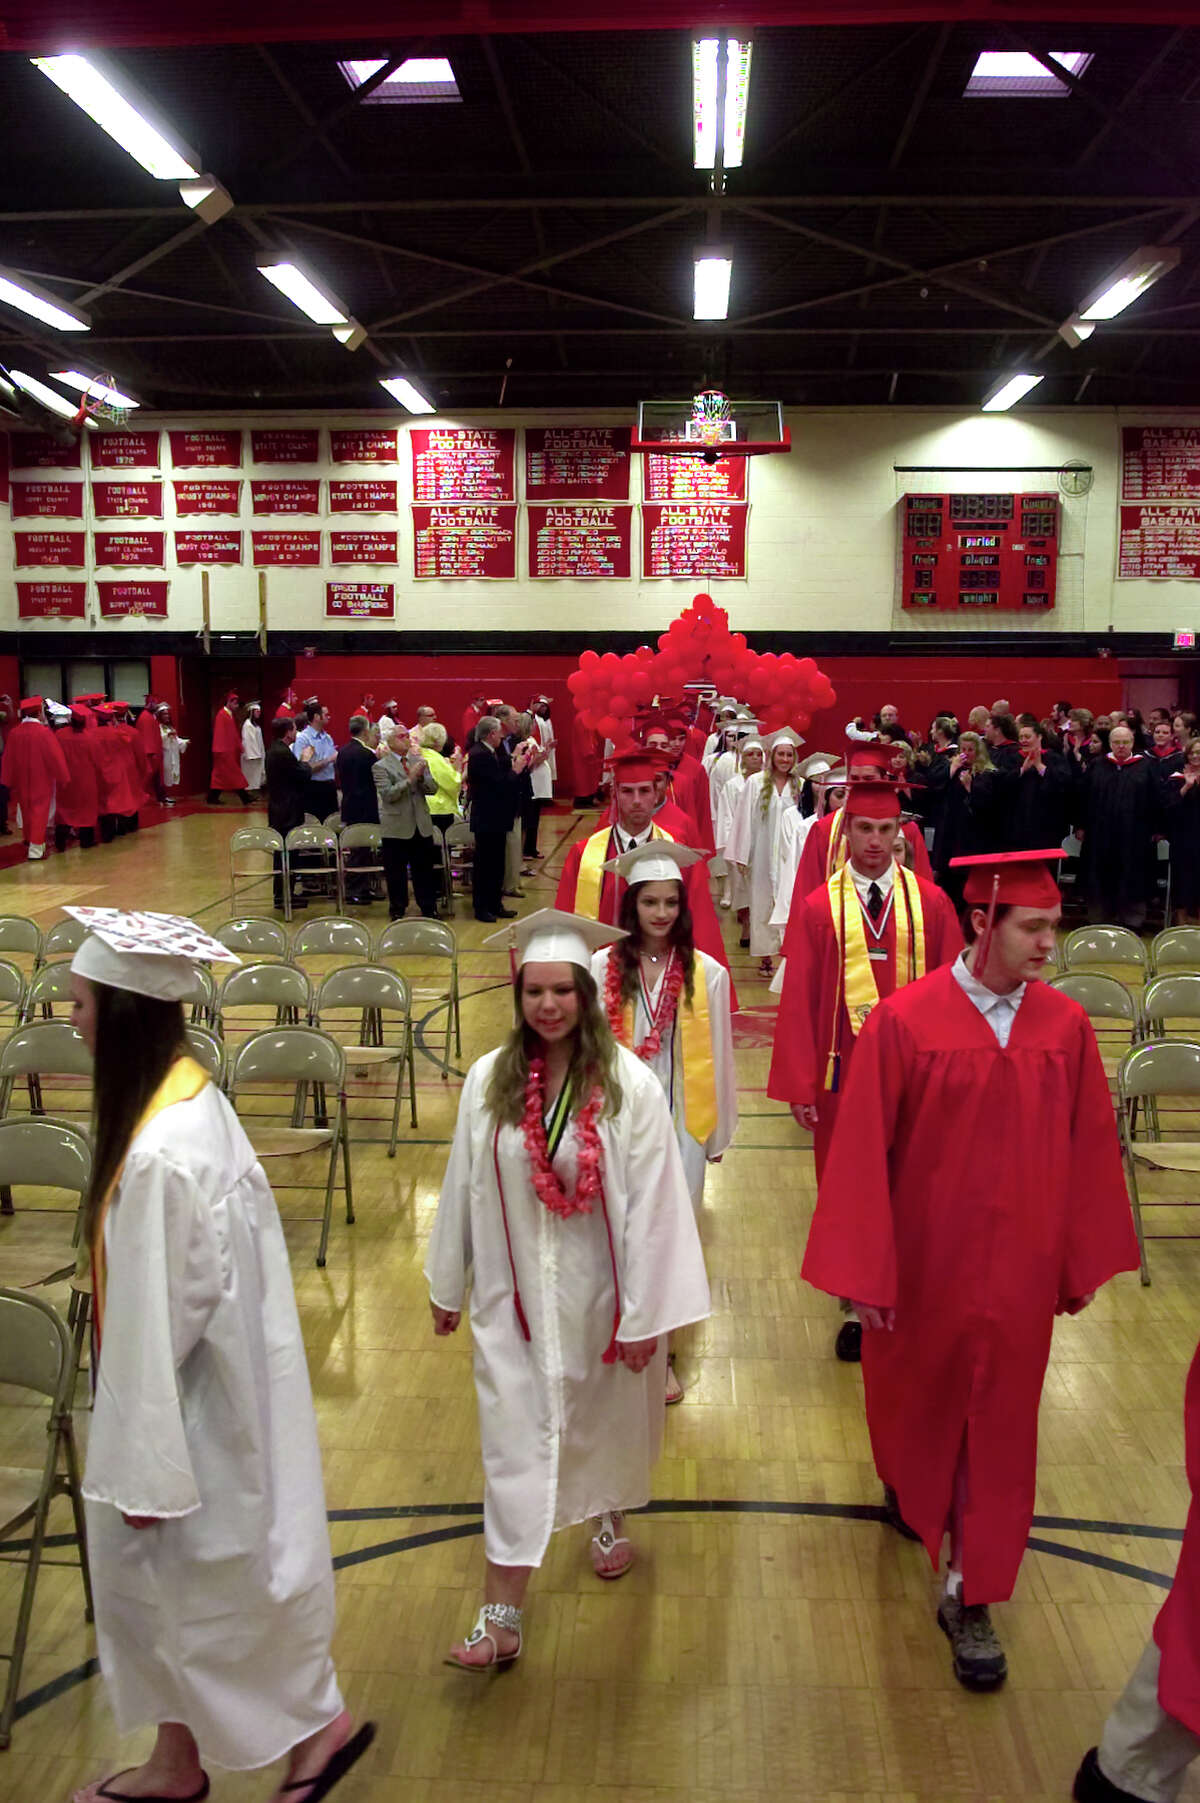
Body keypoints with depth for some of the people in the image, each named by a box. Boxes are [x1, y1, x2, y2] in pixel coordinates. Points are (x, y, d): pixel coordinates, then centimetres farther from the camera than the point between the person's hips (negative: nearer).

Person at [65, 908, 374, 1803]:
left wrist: (146, 1470, -14)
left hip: (195, 1403, -9)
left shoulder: (159, 1157, -33)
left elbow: (154, 1325, -25)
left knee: (219, 1573, 13)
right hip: (215, 1375, 9)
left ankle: (320, 1722, 35)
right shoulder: (188, 1092, -3)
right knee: (151, 1572, 23)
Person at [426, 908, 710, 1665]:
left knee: (607, 1419, 21)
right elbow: (464, 1188, 1)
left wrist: (645, 1315, -12)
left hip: (600, 1291, -1)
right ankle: (502, 1618, 15)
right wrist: (449, 1285, 8)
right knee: (515, 1442, 5)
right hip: (515, 1291, 1)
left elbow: (651, 1204, -15)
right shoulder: (488, 1080, -9)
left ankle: (613, 1517, 52)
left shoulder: (629, 1085, -18)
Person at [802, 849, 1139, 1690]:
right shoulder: (904, 1021, -19)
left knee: (999, 1430, 13)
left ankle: (972, 1598, 30)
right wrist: (865, 1274, -13)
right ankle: (906, 1483, 55)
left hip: (1020, 1272, 2)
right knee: (916, 1399, 22)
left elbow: (1089, 1150, -1)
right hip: (924, 1266, -2)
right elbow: (861, 1154, -16)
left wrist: (1082, 1264, 3)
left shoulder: (1066, 1026, -9)